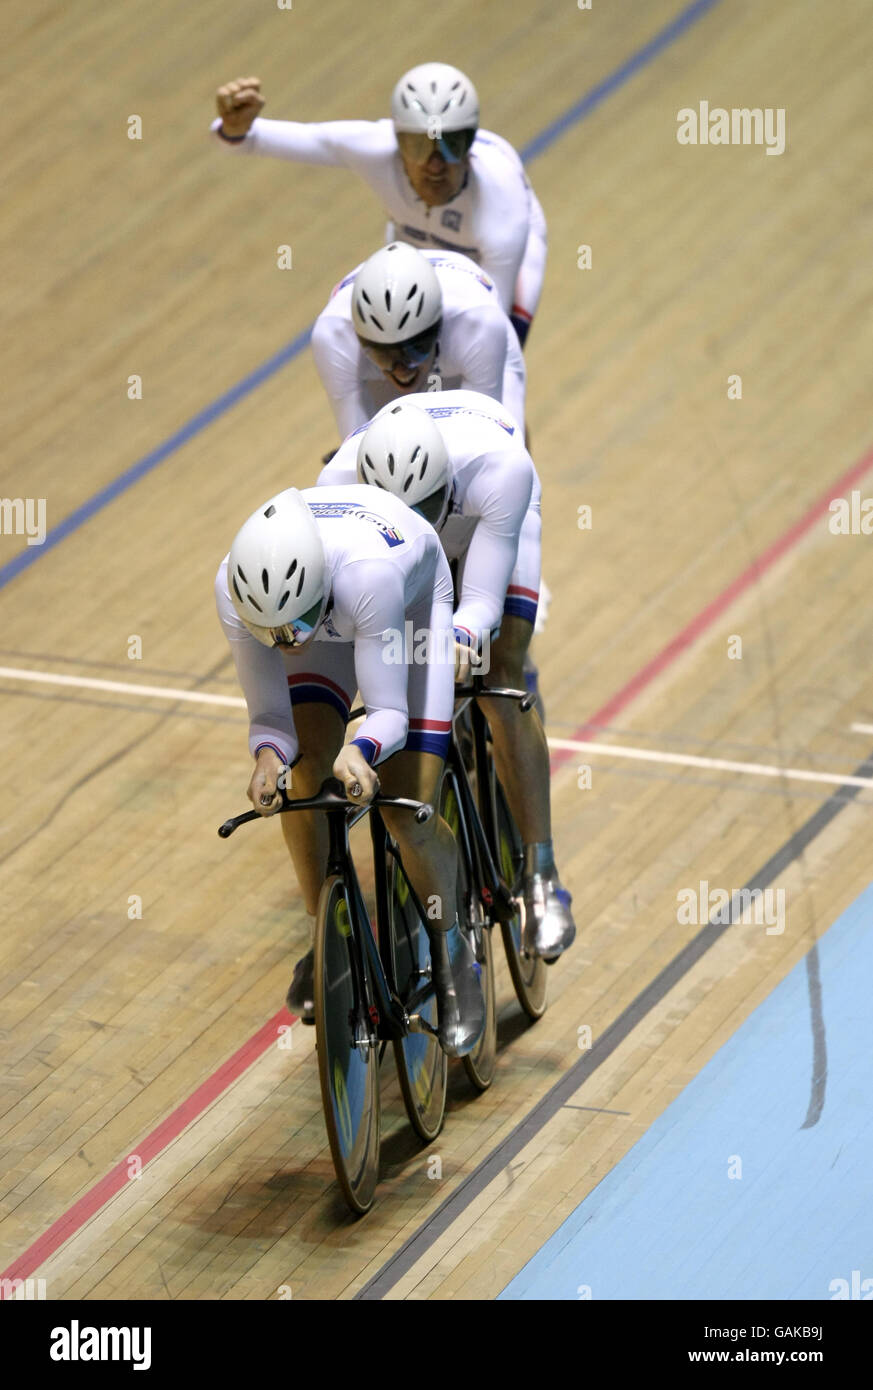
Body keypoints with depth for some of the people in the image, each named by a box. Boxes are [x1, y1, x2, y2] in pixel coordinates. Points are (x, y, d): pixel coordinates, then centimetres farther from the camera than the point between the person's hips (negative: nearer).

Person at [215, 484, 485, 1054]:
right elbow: (270, 713, -23)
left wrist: (360, 750, -58)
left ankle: (454, 956, 14)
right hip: (331, 618, 3)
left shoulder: (367, 573, -47)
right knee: (303, 771, -16)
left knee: (408, 811, -11)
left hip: (416, 600, -3)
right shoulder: (237, 587, -35)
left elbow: (389, 711, -37)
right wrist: (268, 756, -45)